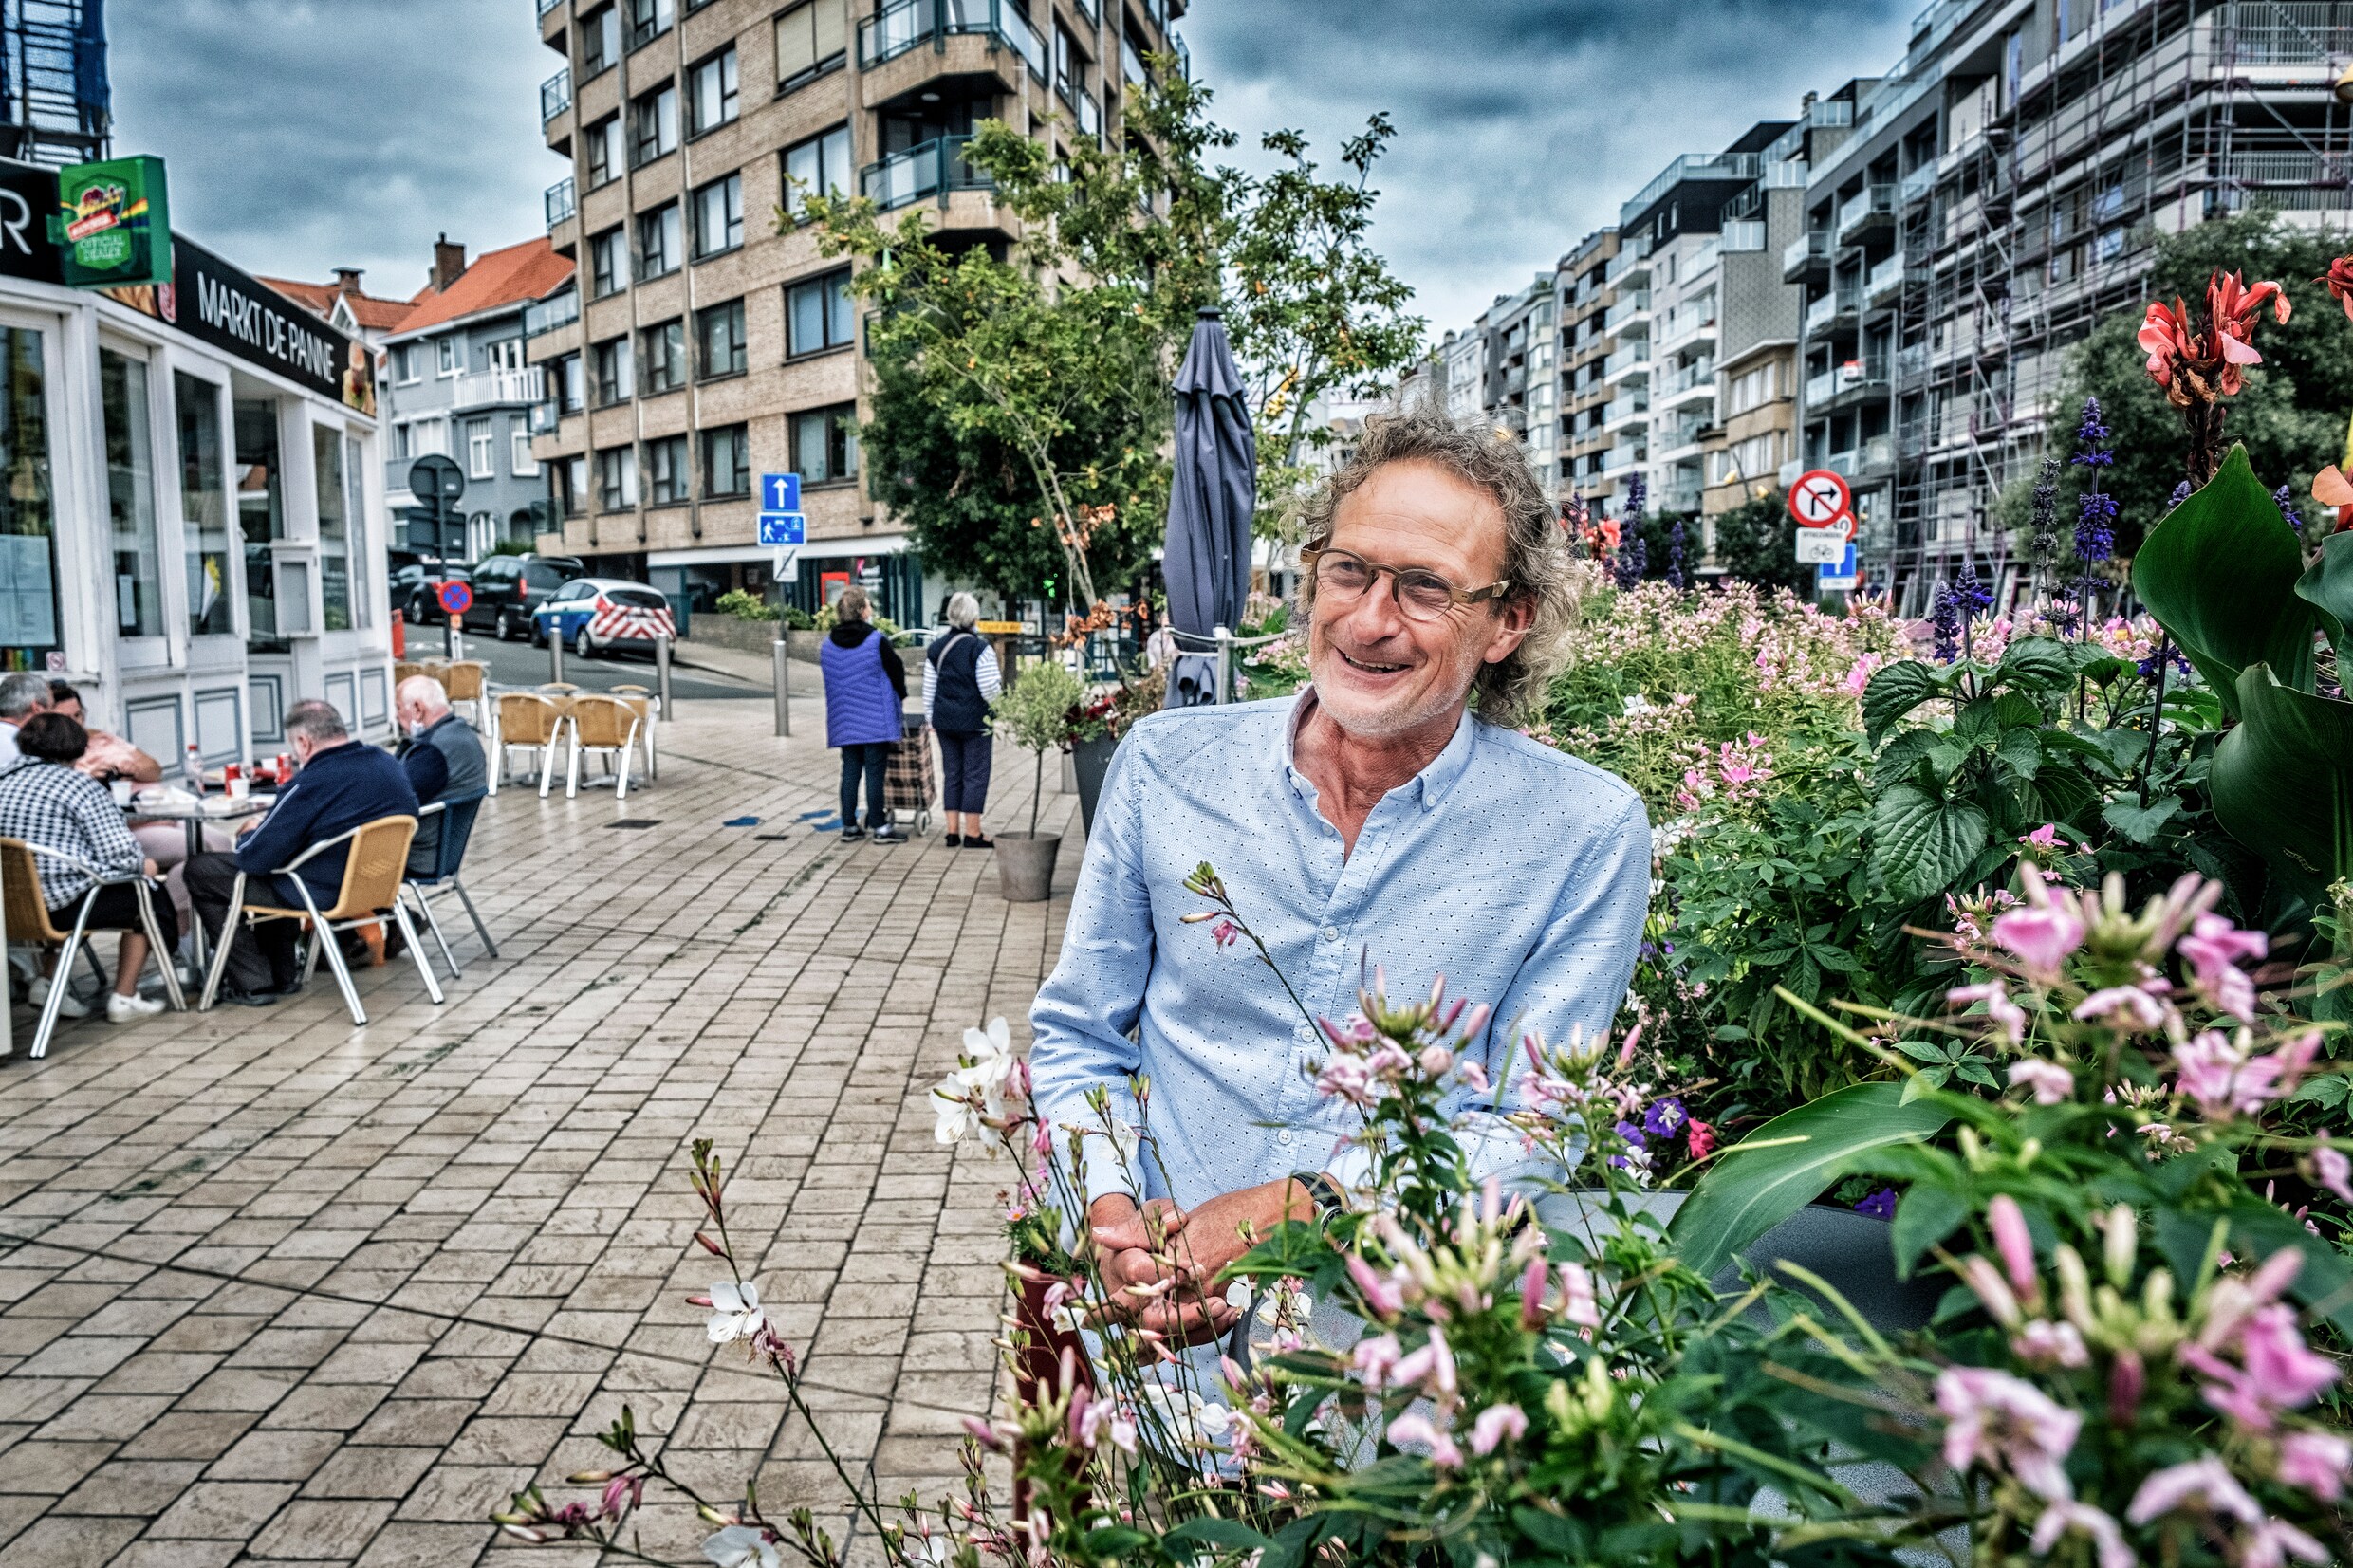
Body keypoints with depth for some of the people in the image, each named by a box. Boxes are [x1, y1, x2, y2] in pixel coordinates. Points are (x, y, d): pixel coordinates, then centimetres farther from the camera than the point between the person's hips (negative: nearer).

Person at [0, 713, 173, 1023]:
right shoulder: (79, 785, -11)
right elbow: (119, 854, -17)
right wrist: (143, 865, 5)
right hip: (61, 907, -7)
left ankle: (49, 979, 23)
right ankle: (123, 999, 14)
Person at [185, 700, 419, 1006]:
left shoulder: (309, 785, -24)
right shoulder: (391, 764, -3)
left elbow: (254, 859, -19)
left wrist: (249, 834, 6)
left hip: (325, 894, -8)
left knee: (199, 871, 9)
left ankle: (254, 983, 12)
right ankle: (280, 975, 33)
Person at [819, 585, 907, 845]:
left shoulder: (827, 644, 3)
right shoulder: (876, 640, -12)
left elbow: (830, 679, 13)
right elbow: (896, 670, -4)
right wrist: (901, 697, 15)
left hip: (844, 721, 5)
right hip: (876, 720, -5)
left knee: (850, 771, 11)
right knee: (875, 771, -2)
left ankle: (849, 826, 14)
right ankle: (880, 827, 1)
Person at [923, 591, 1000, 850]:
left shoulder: (935, 649, 6)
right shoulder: (980, 648, -11)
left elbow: (928, 690, 11)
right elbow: (989, 689, -14)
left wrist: (930, 718, 20)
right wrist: (1000, 682, 7)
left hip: (944, 720, 6)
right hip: (975, 720, -5)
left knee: (951, 774, 12)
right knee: (975, 774, 1)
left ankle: (952, 831, 13)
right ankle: (972, 833, 1)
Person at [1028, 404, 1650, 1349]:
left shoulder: (1588, 833, -5)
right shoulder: (1164, 765, 2)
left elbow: (1537, 1129, -5)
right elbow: (1078, 1039, 10)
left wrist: (1292, 1206, -19)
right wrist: (1112, 1216, -10)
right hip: (1163, 1311, 1)